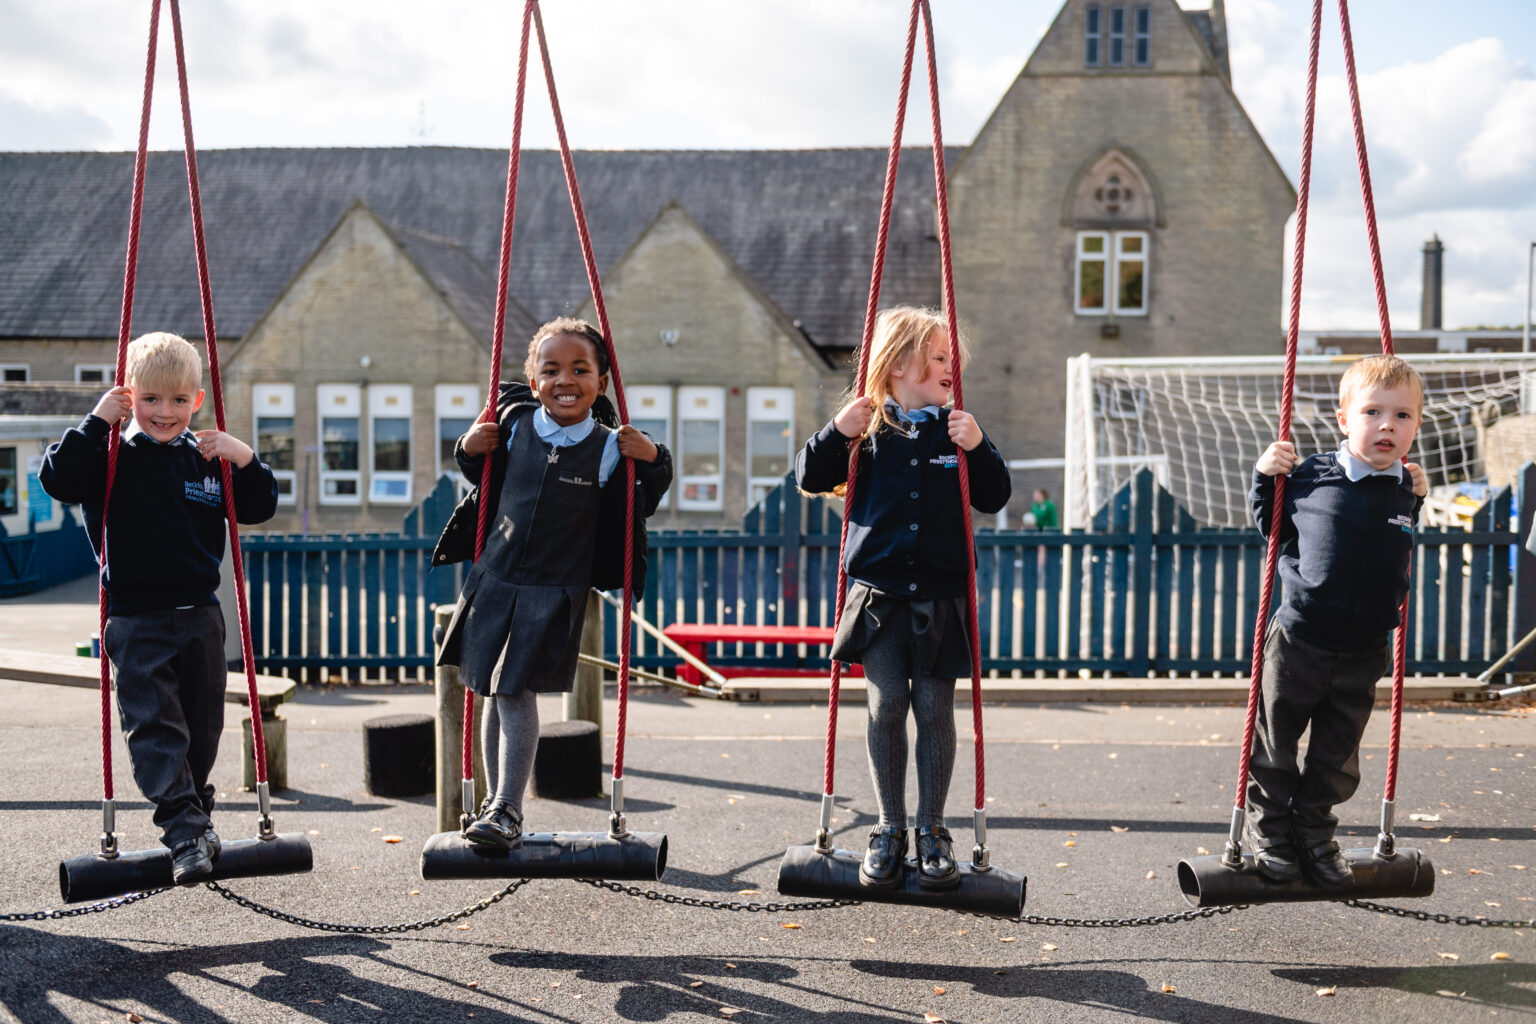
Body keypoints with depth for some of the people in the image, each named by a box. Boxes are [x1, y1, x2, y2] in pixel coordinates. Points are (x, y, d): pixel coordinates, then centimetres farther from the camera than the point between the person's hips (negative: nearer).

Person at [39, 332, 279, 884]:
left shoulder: (209, 459, 7)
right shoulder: (113, 458, -2)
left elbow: (260, 507, 9)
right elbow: (57, 478, -15)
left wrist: (246, 460, -8)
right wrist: (96, 422, -17)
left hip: (199, 615, 3)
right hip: (137, 620, -3)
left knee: (202, 728, 12)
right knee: (154, 727, -9)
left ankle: (193, 815, 30)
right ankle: (185, 829, -8)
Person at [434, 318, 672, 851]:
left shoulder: (609, 448, -7)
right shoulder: (513, 427, 1)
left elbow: (639, 507, 3)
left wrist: (652, 462, -13)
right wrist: (470, 451, -2)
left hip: (554, 592, -4)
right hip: (494, 580, 4)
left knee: (516, 691, -10)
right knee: (493, 692, 10)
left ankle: (507, 812, -2)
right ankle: (495, 800, 23)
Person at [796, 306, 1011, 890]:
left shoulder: (954, 430, 6)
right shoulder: (868, 430, 2)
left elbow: (994, 498, 4)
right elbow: (810, 479, 4)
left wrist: (978, 448, -11)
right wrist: (837, 433, -11)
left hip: (939, 594, 1)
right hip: (879, 591, -1)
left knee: (934, 707, 2)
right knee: (887, 703, -2)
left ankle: (931, 831, 15)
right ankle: (889, 829, 12)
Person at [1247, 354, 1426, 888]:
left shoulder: (1405, 492, 0)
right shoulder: (1311, 478, -12)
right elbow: (1273, 526, 7)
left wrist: (1415, 499, 6)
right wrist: (1264, 478, -9)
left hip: (1363, 653, 3)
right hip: (1299, 643, -3)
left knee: (1336, 761, 15)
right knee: (1275, 747, 10)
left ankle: (1315, 833, 34)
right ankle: (1268, 830, 30)